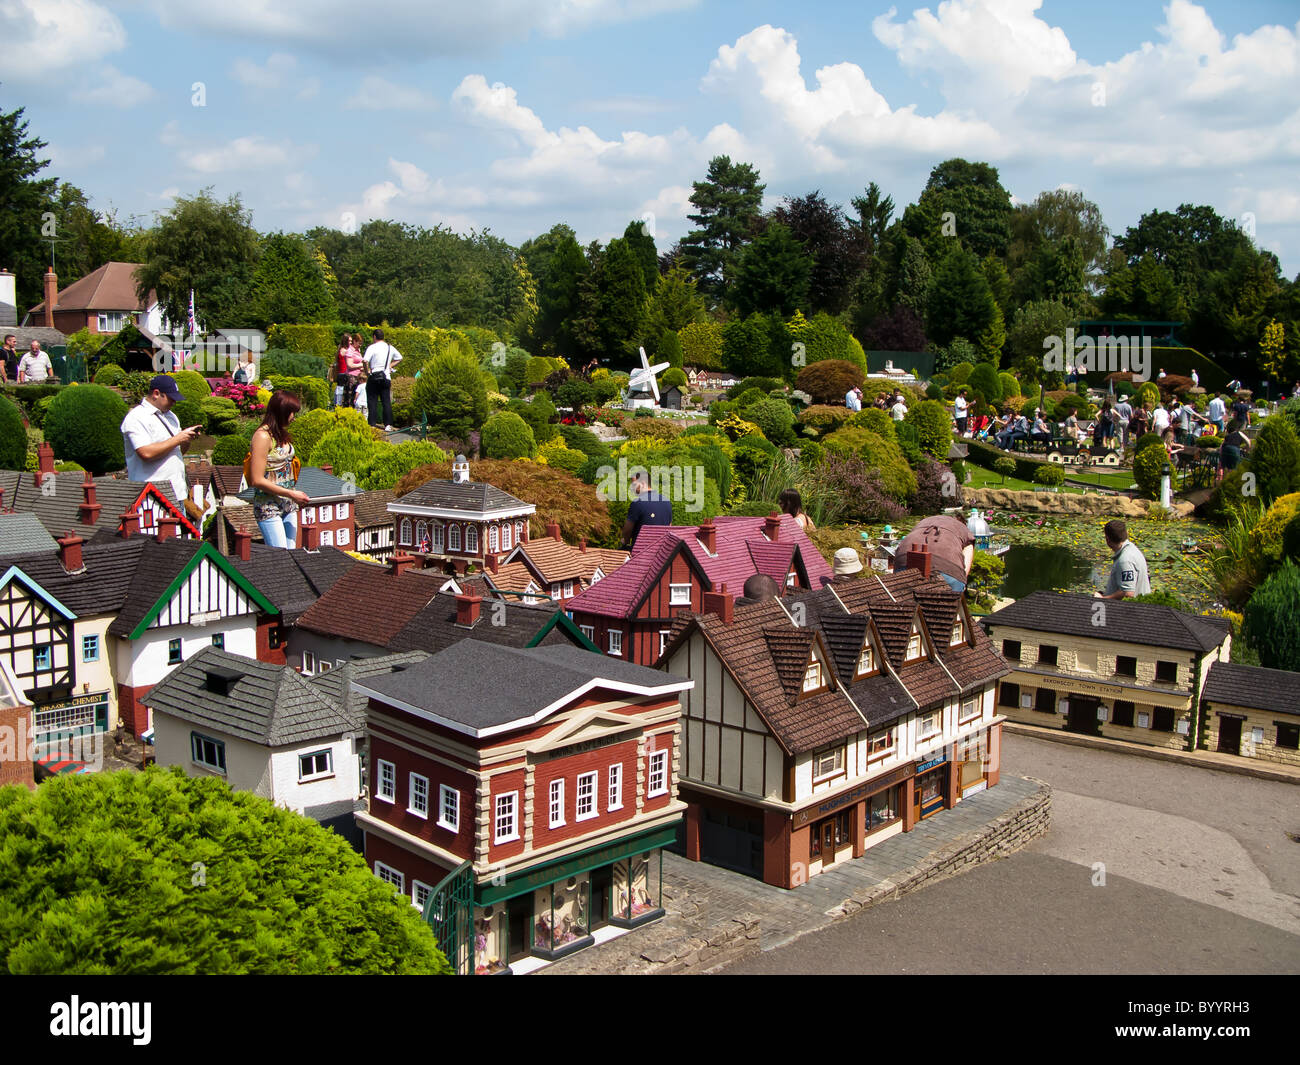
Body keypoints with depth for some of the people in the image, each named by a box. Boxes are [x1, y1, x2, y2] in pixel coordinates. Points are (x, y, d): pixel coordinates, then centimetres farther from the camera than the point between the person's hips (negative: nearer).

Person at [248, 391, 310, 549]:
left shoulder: (281, 434, 12)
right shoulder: (263, 436, -14)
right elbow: (257, 480, -18)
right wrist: (291, 494, -15)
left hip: (289, 506, 8)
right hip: (269, 506, -8)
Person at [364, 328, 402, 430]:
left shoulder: (372, 347, -9)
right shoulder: (390, 347, 8)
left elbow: (365, 361, -22)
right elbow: (399, 358, 21)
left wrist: (367, 371, -8)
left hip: (374, 377, -4)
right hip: (386, 377, 4)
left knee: (372, 402, 1)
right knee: (387, 401, 7)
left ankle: (372, 424, -1)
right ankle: (388, 424, 5)